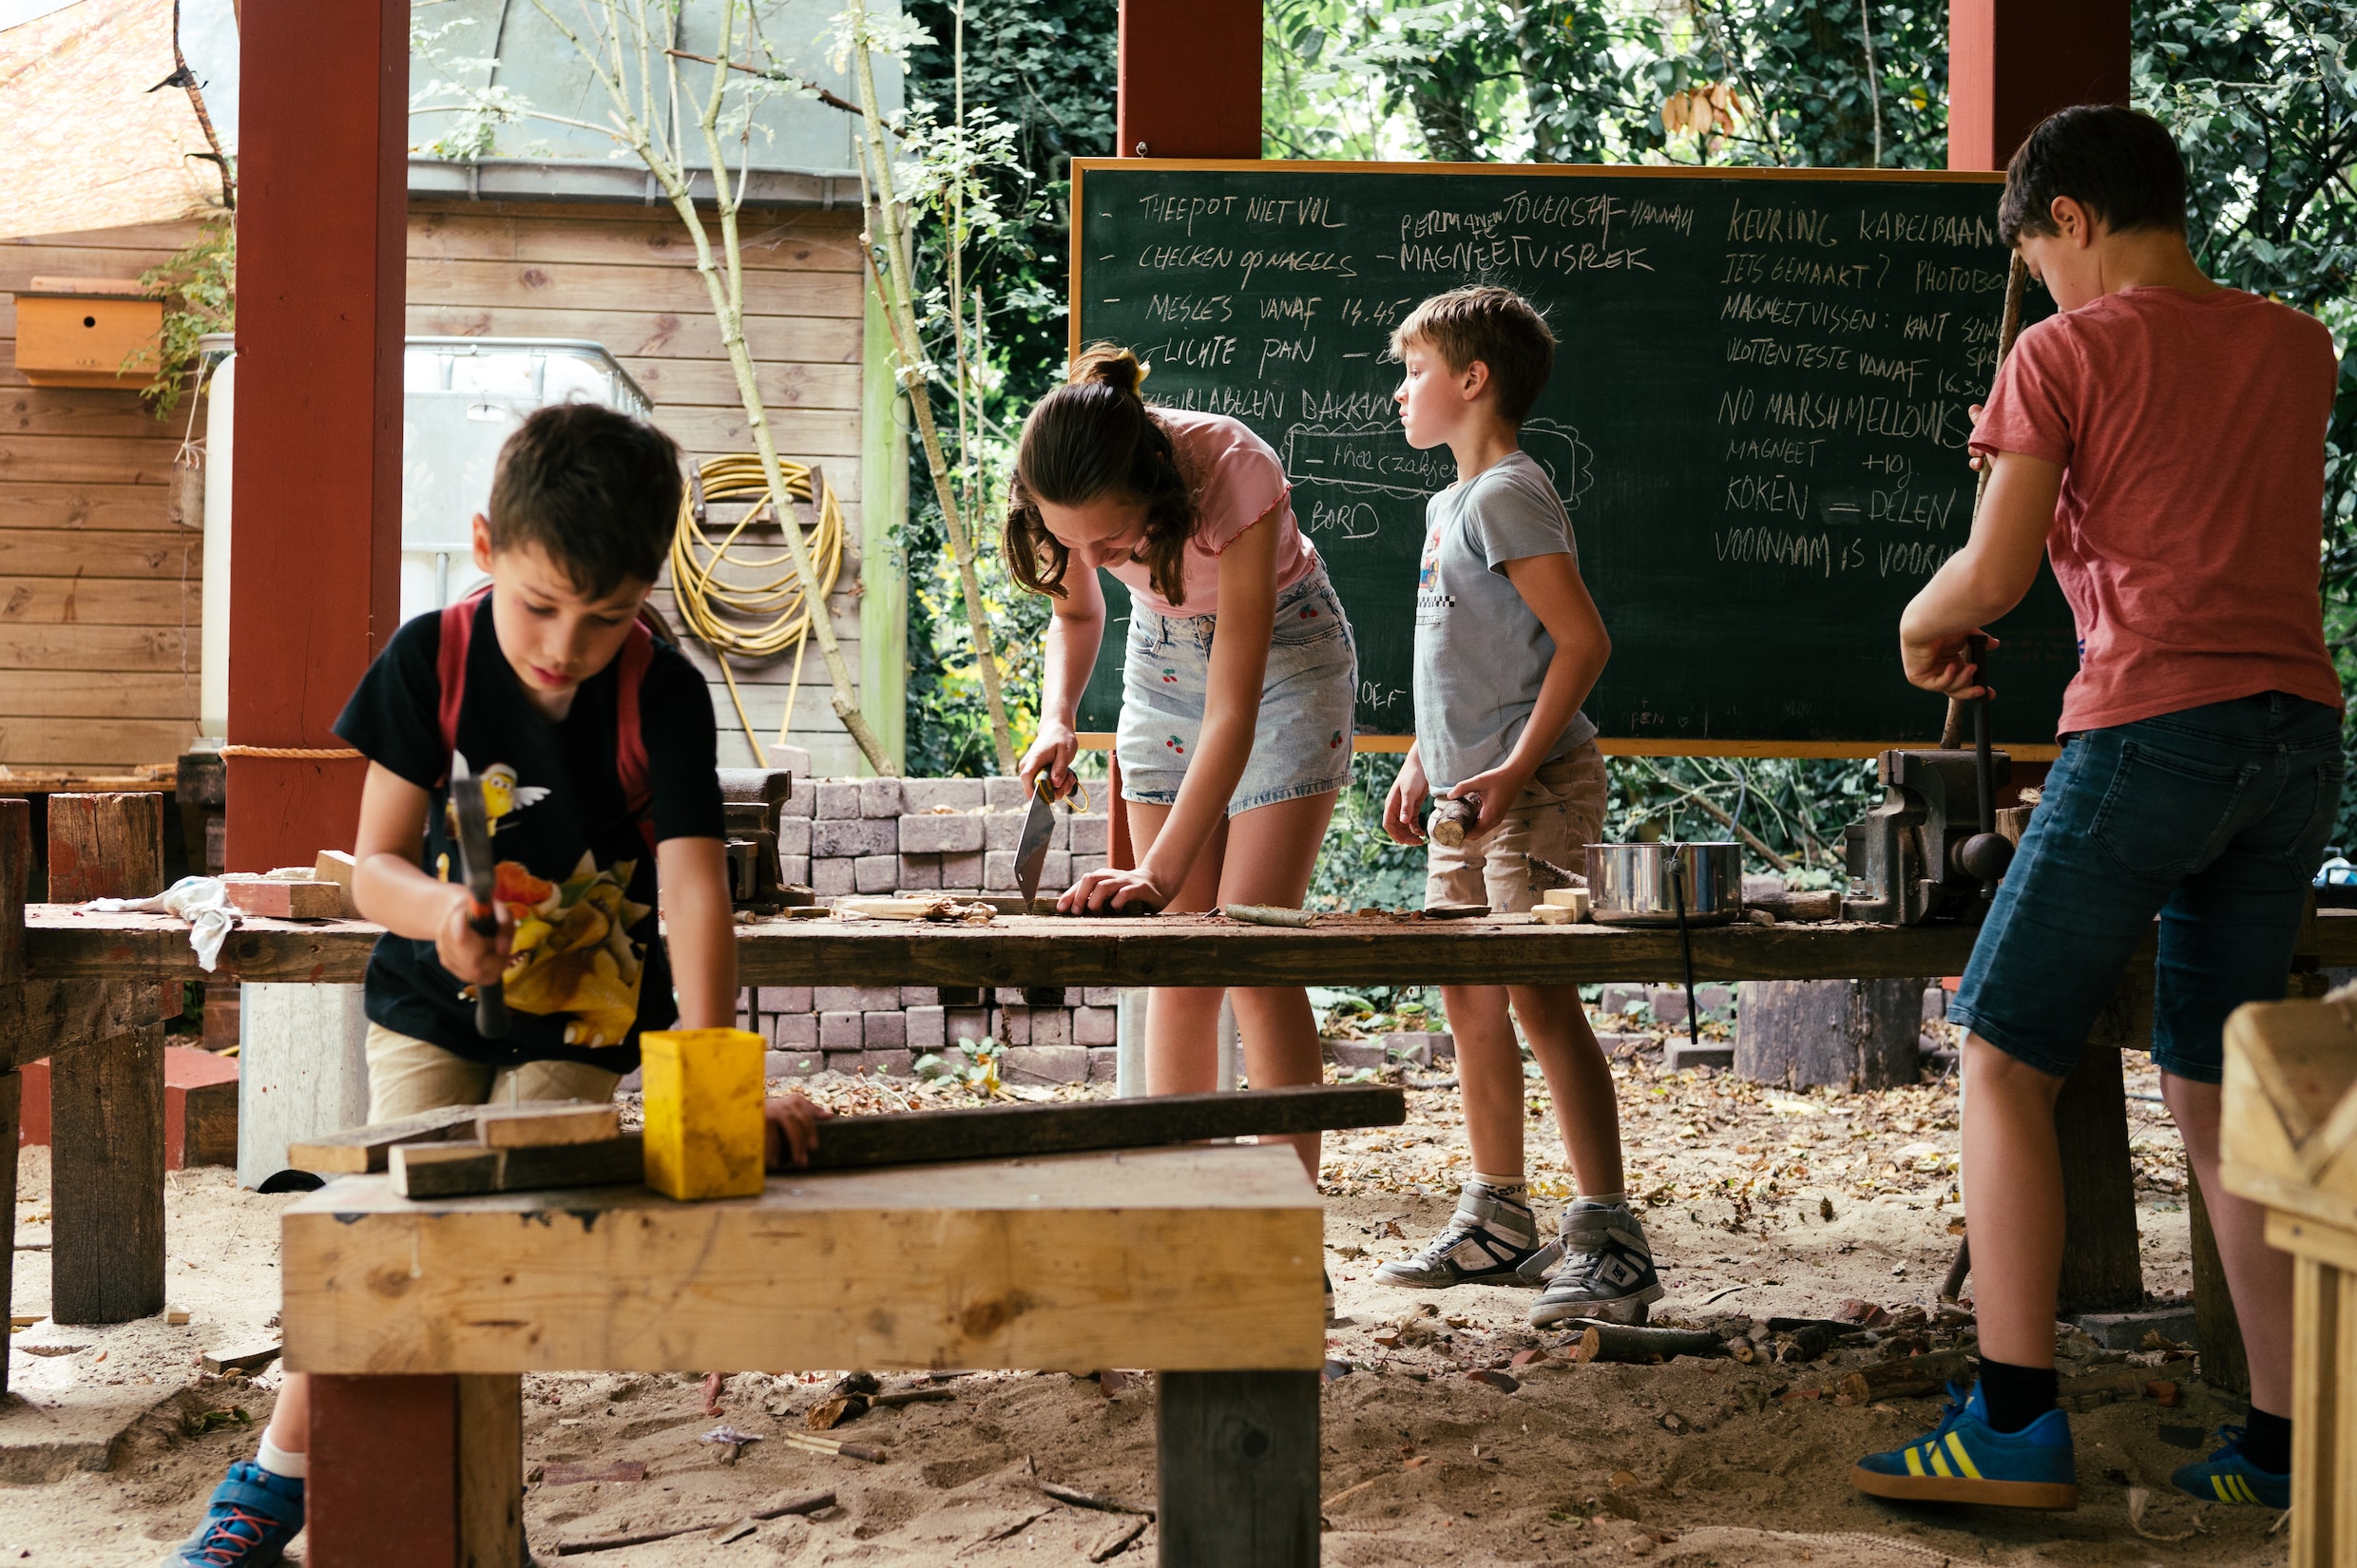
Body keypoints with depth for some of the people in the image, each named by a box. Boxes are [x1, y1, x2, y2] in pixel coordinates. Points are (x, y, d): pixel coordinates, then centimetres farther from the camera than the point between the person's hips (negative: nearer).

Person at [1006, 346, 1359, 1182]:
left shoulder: (1237, 474, -37)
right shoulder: (1072, 492, -22)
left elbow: (1233, 711, -37)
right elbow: (1077, 613, 1)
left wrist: (1161, 872, -42)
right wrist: (1056, 720, -19)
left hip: (1281, 651, -4)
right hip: (1163, 658, 4)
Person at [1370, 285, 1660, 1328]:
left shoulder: (1509, 495, -13)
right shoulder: (1450, 505, 17)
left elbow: (1583, 641, -19)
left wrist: (1513, 772, -23)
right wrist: (1422, 764, 20)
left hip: (1535, 791, -10)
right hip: (1470, 793, 10)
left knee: (1541, 998, -13)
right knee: (1469, 1000, 12)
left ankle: (1608, 1240, -11)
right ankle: (1497, 1222, 22)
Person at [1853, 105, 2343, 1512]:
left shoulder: (2065, 353, -3)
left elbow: (1995, 573, -8)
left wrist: (1920, 630, 13)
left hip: (2150, 725, -7)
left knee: (2006, 1063, 0)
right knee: (2216, 1088, 13)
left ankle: (2016, 1427, -6)